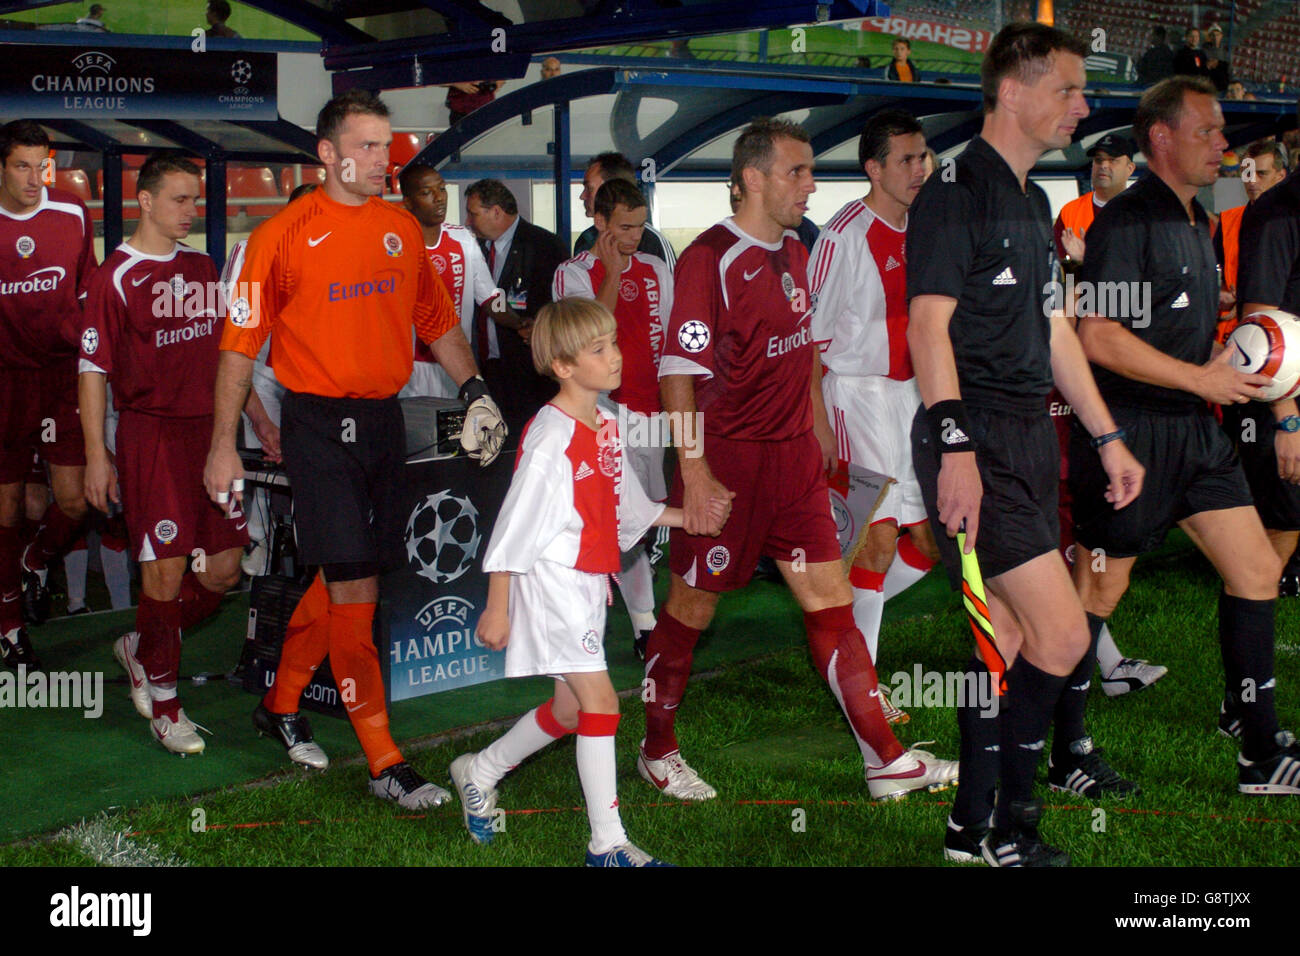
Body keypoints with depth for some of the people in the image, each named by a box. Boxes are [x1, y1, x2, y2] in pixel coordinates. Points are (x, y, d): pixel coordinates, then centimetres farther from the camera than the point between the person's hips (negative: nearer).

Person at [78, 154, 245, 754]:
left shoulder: (203, 269, 15)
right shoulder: (115, 277, -5)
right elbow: (93, 368, -6)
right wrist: (97, 455, -10)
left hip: (209, 429, 6)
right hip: (149, 434, -6)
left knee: (223, 571, 5)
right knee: (166, 570, -6)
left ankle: (142, 649, 28)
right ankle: (163, 703, 9)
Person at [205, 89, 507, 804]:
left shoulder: (401, 229, 9)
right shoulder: (284, 235, -7)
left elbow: (437, 320, 19)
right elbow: (240, 343, -4)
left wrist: (472, 387, 7)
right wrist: (224, 444, -6)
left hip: (383, 417, 6)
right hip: (318, 423, -6)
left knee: (341, 579, 14)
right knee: (354, 591, -7)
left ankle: (281, 705, 36)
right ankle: (383, 764, -1)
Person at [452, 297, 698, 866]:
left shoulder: (606, 426, 8)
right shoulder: (550, 440, -19)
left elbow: (628, 510, 19)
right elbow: (514, 528, -16)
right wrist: (497, 609, -14)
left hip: (589, 584, 9)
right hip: (551, 583, -9)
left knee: (570, 710, 17)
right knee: (600, 701, -10)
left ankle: (478, 773, 38)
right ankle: (607, 844, -2)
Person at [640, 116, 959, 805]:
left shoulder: (794, 253, 13)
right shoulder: (708, 259, -14)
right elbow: (679, 370, -17)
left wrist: (811, 432, 21)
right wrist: (695, 474, -22)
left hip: (793, 453, 7)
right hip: (727, 458, -7)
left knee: (831, 603, 5)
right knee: (692, 607, 5)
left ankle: (886, 761, 8)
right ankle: (657, 751, 22)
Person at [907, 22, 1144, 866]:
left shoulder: (1033, 202, 20)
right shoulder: (957, 190, -8)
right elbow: (929, 325, -16)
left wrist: (1108, 438, 23)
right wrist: (956, 446, -24)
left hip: (1030, 438, 9)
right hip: (977, 439, -9)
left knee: (1011, 640, 11)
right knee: (1064, 635, -13)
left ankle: (973, 828, 20)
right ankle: (1012, 828, 2)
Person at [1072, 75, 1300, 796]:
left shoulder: (1195, 223, 17)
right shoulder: (1126, 221, -14)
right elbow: (1099, 337, -22)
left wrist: (1232, 363, 12)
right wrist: (1201, 378, -17)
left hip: (1194, 430, 9)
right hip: (1129, 431, -9)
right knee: (1100, 589, 1)